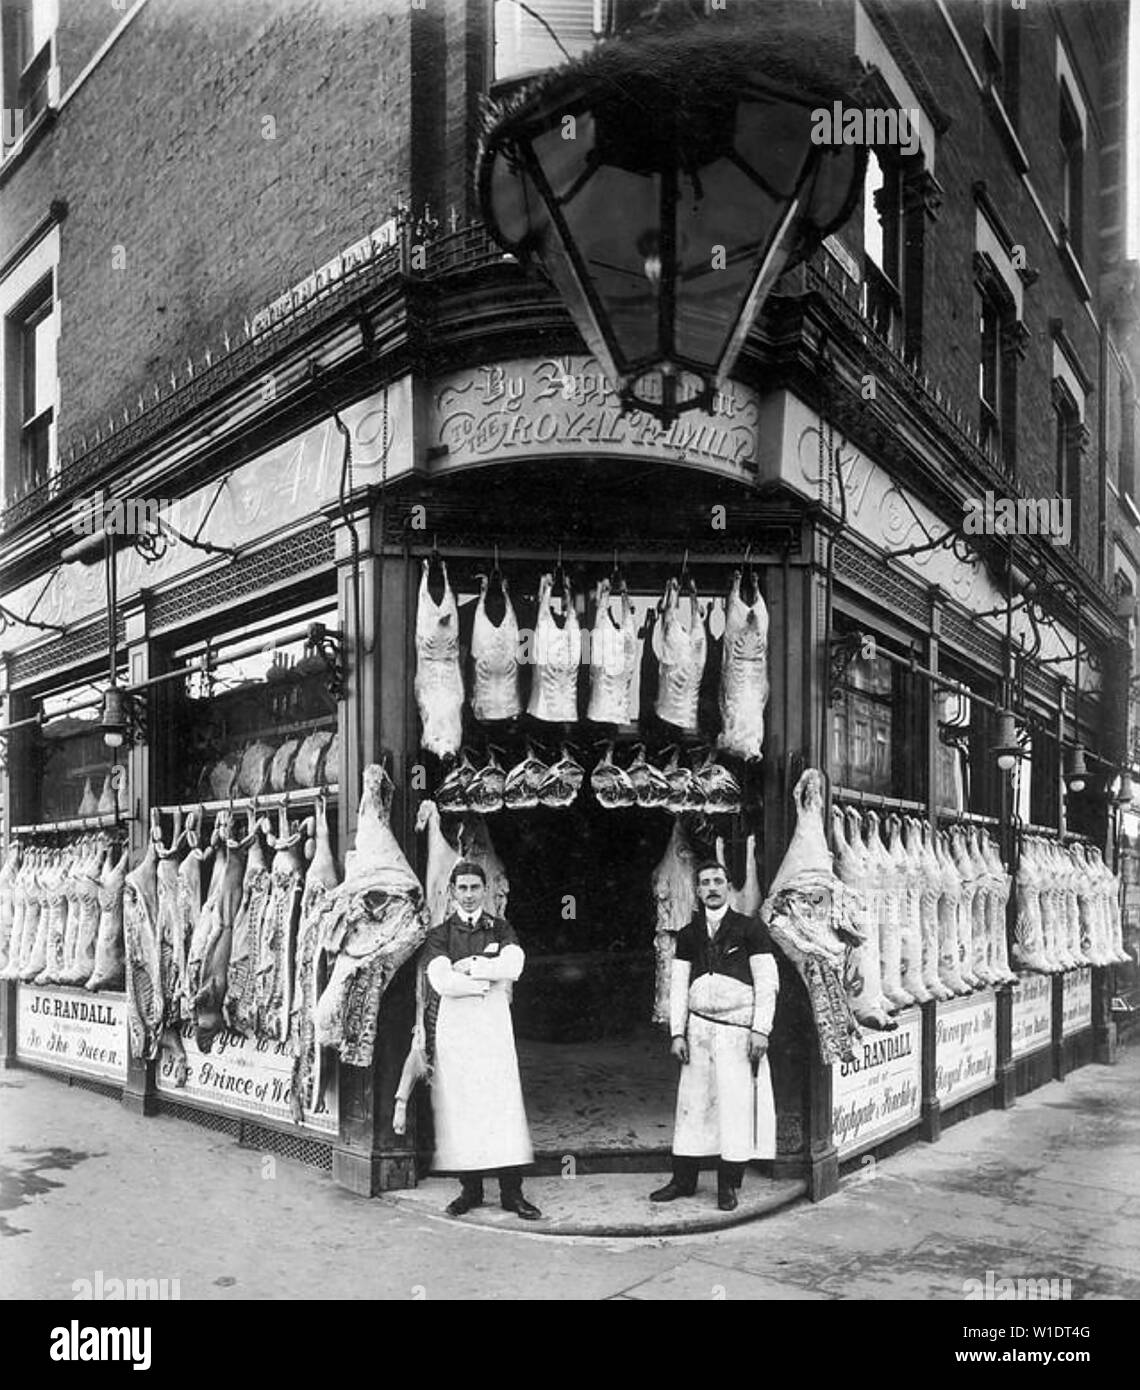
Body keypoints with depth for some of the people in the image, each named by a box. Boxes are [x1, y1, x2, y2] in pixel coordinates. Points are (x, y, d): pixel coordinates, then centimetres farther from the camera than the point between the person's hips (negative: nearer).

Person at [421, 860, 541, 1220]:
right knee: (459, 1106, -1)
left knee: (503, 1103, -5)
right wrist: (489, 982, -6)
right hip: (454, 1024, 0)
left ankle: (511, 1191, -1)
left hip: (494, 1022, 0)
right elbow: (441, 980, -9)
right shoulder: (440, 934, 7)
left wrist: (469, 967, -8)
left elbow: (513, 965, -8)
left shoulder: (501, 929, 12)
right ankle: (470, 1189, 8)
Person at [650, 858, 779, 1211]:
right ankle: (683, 1180, 14)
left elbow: (767, 982, -2)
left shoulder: (749, 929, 0)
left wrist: (761, 1030, -9)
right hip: (698, 1029, 3)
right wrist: (677, 1033, 4)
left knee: (736, 1105, -3)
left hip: (739, 1030, -3)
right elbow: (678, 987, 12)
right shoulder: (688, 935, 11)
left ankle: (728, 1186, 7)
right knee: (692, 1102, 5)